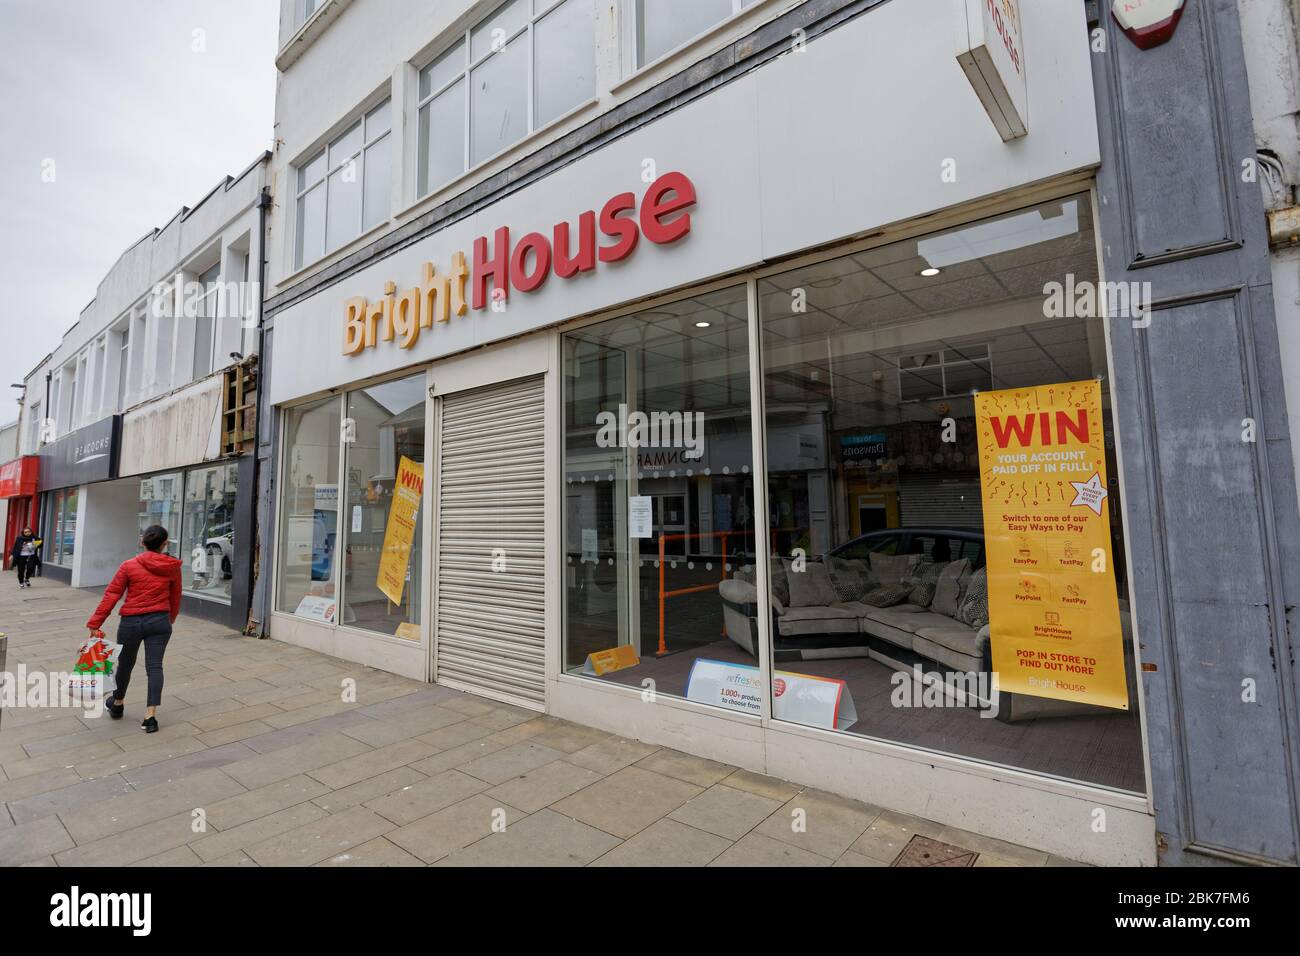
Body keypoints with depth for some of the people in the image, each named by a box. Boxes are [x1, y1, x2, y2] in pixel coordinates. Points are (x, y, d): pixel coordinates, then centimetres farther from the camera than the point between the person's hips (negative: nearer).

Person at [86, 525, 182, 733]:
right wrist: (170, 620, 25)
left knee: (125, 664, 19)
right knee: (154, 666, 1)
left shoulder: (129, 565, -6)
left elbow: (111, 595, -6)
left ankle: (117, 704, 42)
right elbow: (175, 598, 8)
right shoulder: (173, 566, -1)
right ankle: (150, 715, -5)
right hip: (160, 621, 0)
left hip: (131, 622, 0)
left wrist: (95, 624, 0)